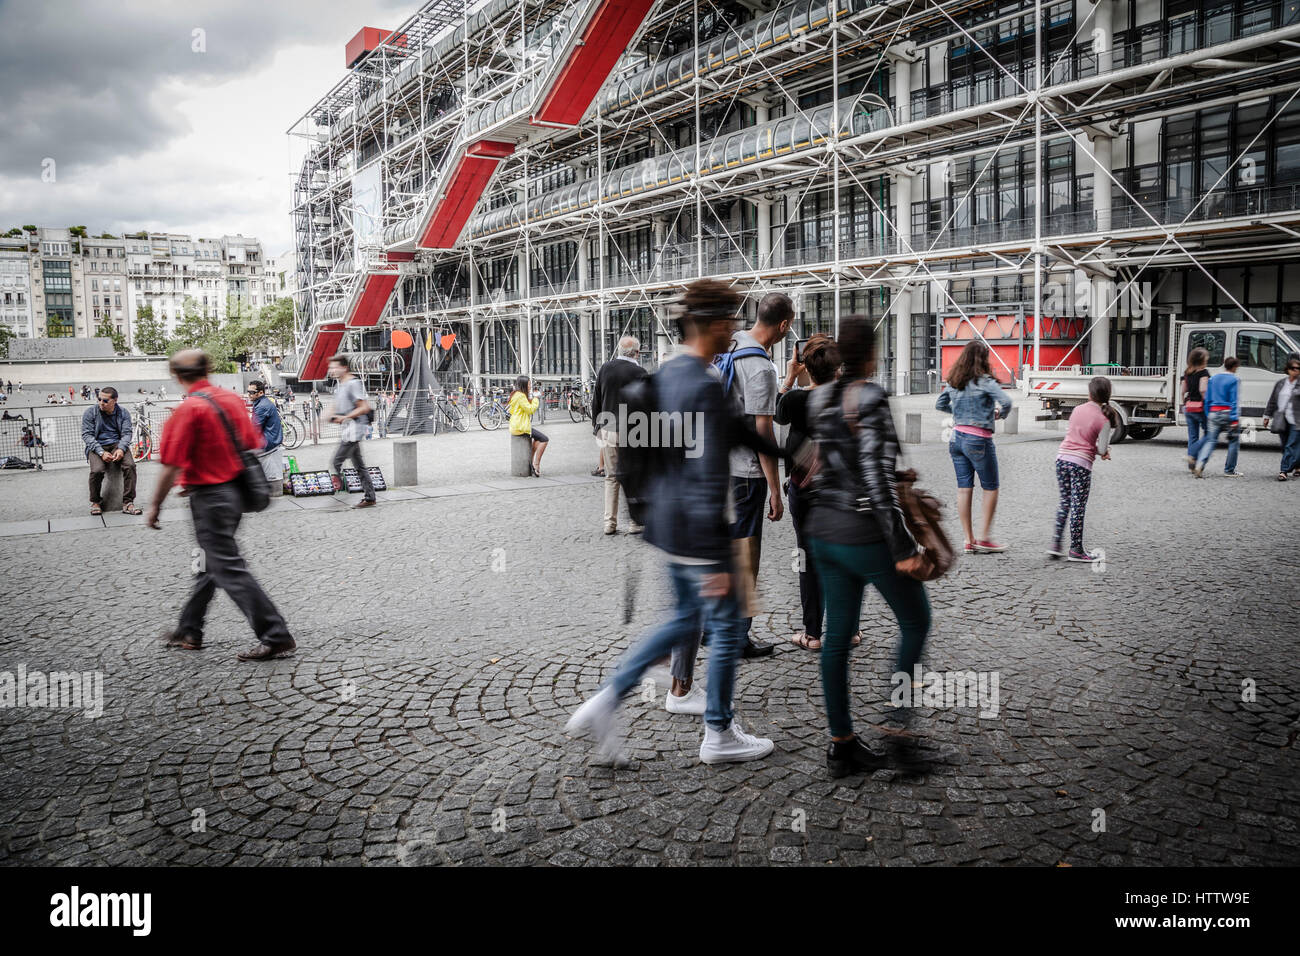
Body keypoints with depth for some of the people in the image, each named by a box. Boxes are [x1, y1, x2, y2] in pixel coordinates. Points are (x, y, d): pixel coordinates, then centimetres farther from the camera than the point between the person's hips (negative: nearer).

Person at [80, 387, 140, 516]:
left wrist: (121, 449, -20)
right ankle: (95, 502, -6)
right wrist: (101, 452, -19)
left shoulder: (123, 413, 7)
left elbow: (126, 433, 1)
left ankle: (128, 503, -22)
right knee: (97, 470, -30)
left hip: (117, 444, 1)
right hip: (96, 446, -1)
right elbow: (87, 435, -4)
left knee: (130, 465, -28)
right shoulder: (90, 413, 2)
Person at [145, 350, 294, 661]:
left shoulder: (188, 410, -16)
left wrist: (155, 506, -6)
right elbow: (253, 446, 11)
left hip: (209, 496, -9)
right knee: (210, 565, 19)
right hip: (236, 491, 9)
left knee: (230, 570, -4)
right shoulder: (232, 399, 5)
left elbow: (172, 466, -16)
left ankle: (275, 636, -6)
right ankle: (189, 631, 34)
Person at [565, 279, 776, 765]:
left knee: (685, 620, 22)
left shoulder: (664, 374, 9)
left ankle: (607, 699, 18)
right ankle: (718, 734, 24)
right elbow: (709, 477, -24)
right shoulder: (706, 387, -21)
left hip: (665, 521, 9)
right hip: (696, 531, -9)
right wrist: (718, 560, -21)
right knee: (726, 627, 8)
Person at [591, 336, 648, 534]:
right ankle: (635, 523, 6)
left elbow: (595, 401, 8)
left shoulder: (605, 369, 4)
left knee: (611, 477, 12)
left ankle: (610, 523, 12)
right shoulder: (638, 372, -8)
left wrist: (597, 427, 16)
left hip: (608, 430, 4)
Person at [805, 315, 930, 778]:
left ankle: (841, 744, 19)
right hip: (865, 534, -7)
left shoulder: (819, 399, 6)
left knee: (837, 636, 11)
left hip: (822, 530, 7)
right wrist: (903, 547, -17)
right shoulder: (871, 400, -16)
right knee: (916, 622, 13)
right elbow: (878, 481, -21)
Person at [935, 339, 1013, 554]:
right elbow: (1006, 402, -23)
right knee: (990, 488, 7)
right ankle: (985, 538, 8)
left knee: (964, 489, 7)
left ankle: (969, 540, 10)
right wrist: (1000, 414, -3)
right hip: (978, 440, -6)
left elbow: (940, 404, 19)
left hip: (957, 437, 6)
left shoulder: (954, 381, 8)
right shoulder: (984, 381, -12)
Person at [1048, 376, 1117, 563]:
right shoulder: (1104, 419, -8)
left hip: (1062, 457, 5)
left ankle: (1056, 544, 12)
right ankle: (1076, 550, 10)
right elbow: (1102, 449, -11)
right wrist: (1101, 451, 14)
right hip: (1081, 463, -5)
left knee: (1065, 503, 16)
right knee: (1078, 507, 3)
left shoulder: (1077, 410, 8)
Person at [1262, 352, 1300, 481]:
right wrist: (1267, 416, 18)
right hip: (1282, 420, 5)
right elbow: (1272, 401, 19)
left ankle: (1284, 470, -10)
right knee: (1285, 446, 10)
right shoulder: (1280, 383, 12)